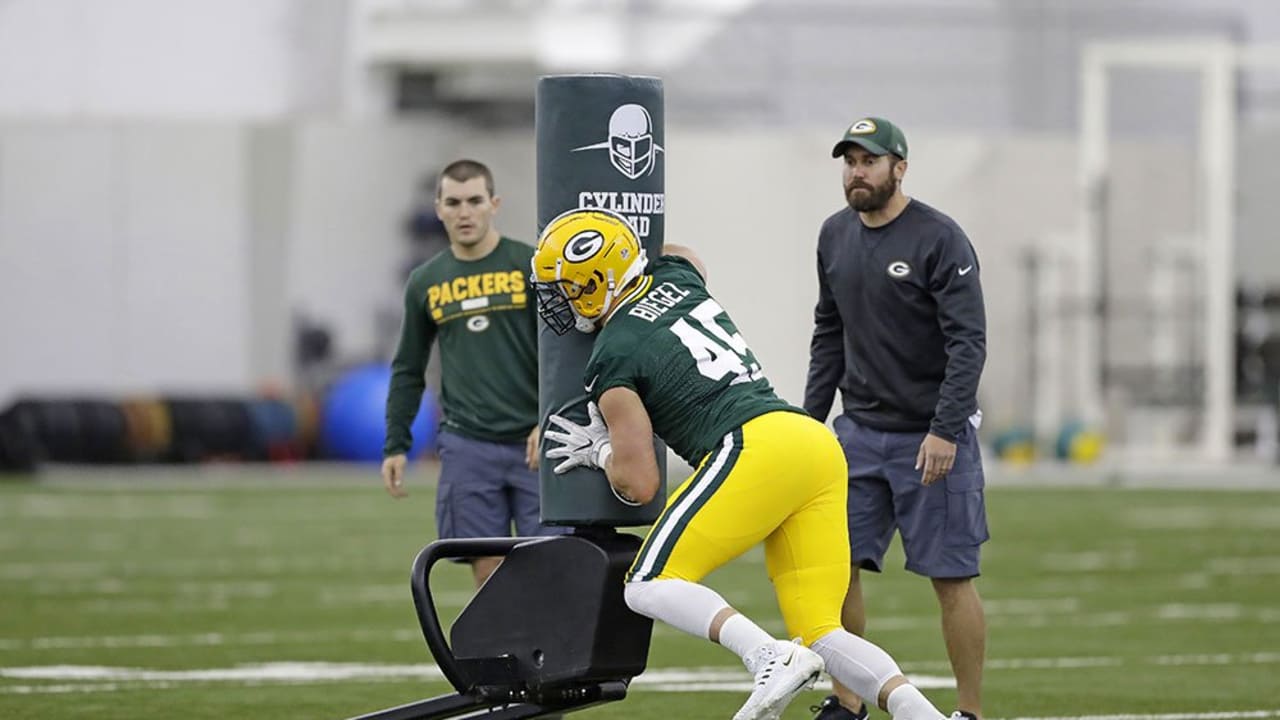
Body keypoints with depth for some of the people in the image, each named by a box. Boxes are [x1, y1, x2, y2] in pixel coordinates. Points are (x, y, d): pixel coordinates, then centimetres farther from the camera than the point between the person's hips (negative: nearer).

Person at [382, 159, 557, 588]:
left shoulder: (532, 266, 0)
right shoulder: (425, 283, 10)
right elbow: (408, 371, 17)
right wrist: (395, 446, 10)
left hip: (534, 443, -2)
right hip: (467, 444, 2)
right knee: (488, 571, 1)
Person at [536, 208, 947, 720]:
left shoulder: (613, 359, 1)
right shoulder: (676, 278, 21)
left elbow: (638, 485, -1)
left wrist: (599, 452, 20)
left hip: (754, 448, -8)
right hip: (818, 444, 8)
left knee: (649, 588, -3)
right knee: (819, 634, 8)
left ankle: (771, 658, -24)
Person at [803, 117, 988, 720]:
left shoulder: (939, 239, -12)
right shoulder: (836, 236, 8)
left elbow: (968, 343, -16)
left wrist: (945, 431, -23)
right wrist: (809, 417, 12)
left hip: (931, 437, -6)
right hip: (859, 431, 6)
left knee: (950, 576, -3)